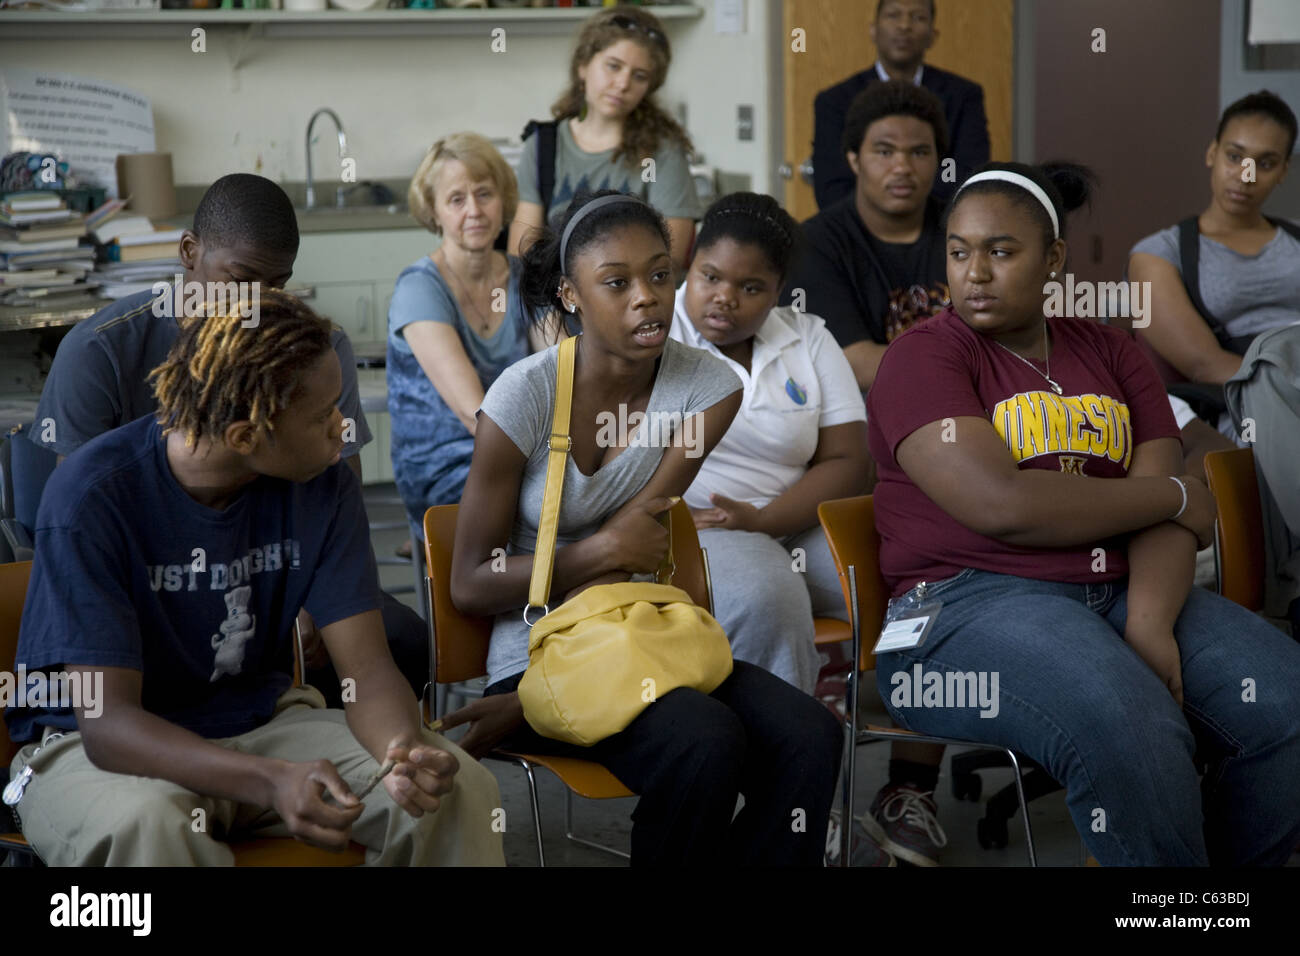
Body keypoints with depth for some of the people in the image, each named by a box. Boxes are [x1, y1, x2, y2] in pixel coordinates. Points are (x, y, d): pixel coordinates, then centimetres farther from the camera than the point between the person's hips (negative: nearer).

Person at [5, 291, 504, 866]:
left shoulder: (323, 484, -8)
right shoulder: (91, 498, -22)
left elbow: (368, 670, -8)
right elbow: (107, 721, -27)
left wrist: (405, 747, -33)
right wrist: (272, 781, -43)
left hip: (260, 722, 4)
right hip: (92, 744, -4)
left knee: (458, 788, -19)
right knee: (148, 821, -39)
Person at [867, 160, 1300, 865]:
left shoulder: (1110, 355, 17)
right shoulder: (925, 357, 0)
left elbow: (1167, 516, 5)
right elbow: (1004, 505, -15)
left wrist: (1150, 623, -16)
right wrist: (1174, 495, -3)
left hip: (1124, 594, 6)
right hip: (970, 605, -5)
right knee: (1133, 732, -33)